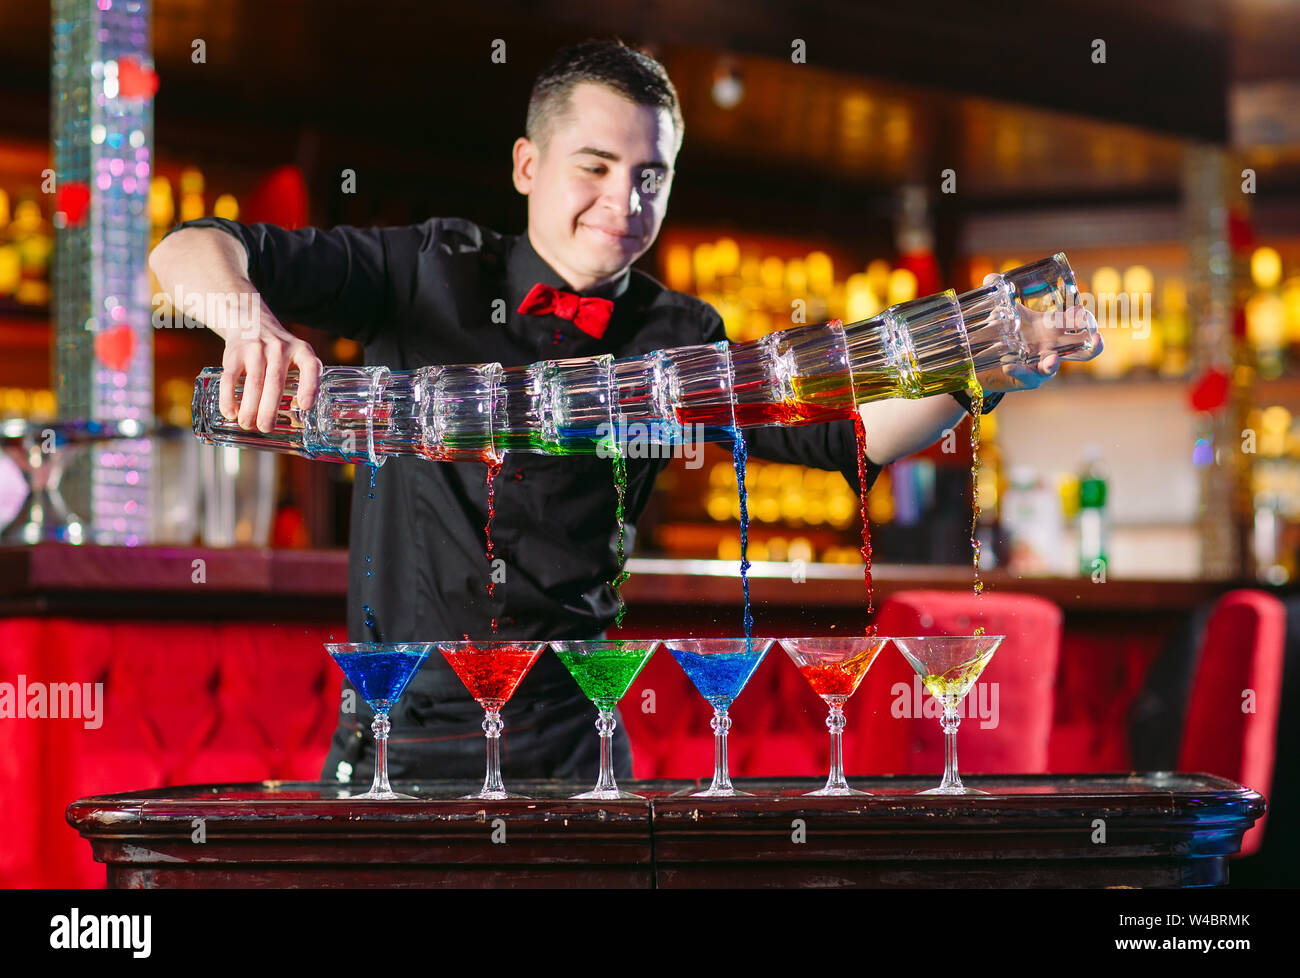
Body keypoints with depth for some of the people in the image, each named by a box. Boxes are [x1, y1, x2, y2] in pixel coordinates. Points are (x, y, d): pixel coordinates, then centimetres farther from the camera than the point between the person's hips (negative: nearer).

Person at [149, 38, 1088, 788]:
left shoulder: (673, 342, 6)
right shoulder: (432, 273, 4)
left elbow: (842, 427, -7)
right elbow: (191, 253, -3)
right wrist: (247, 318, -27)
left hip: (564, 749, 1)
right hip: (393, 742, 0)